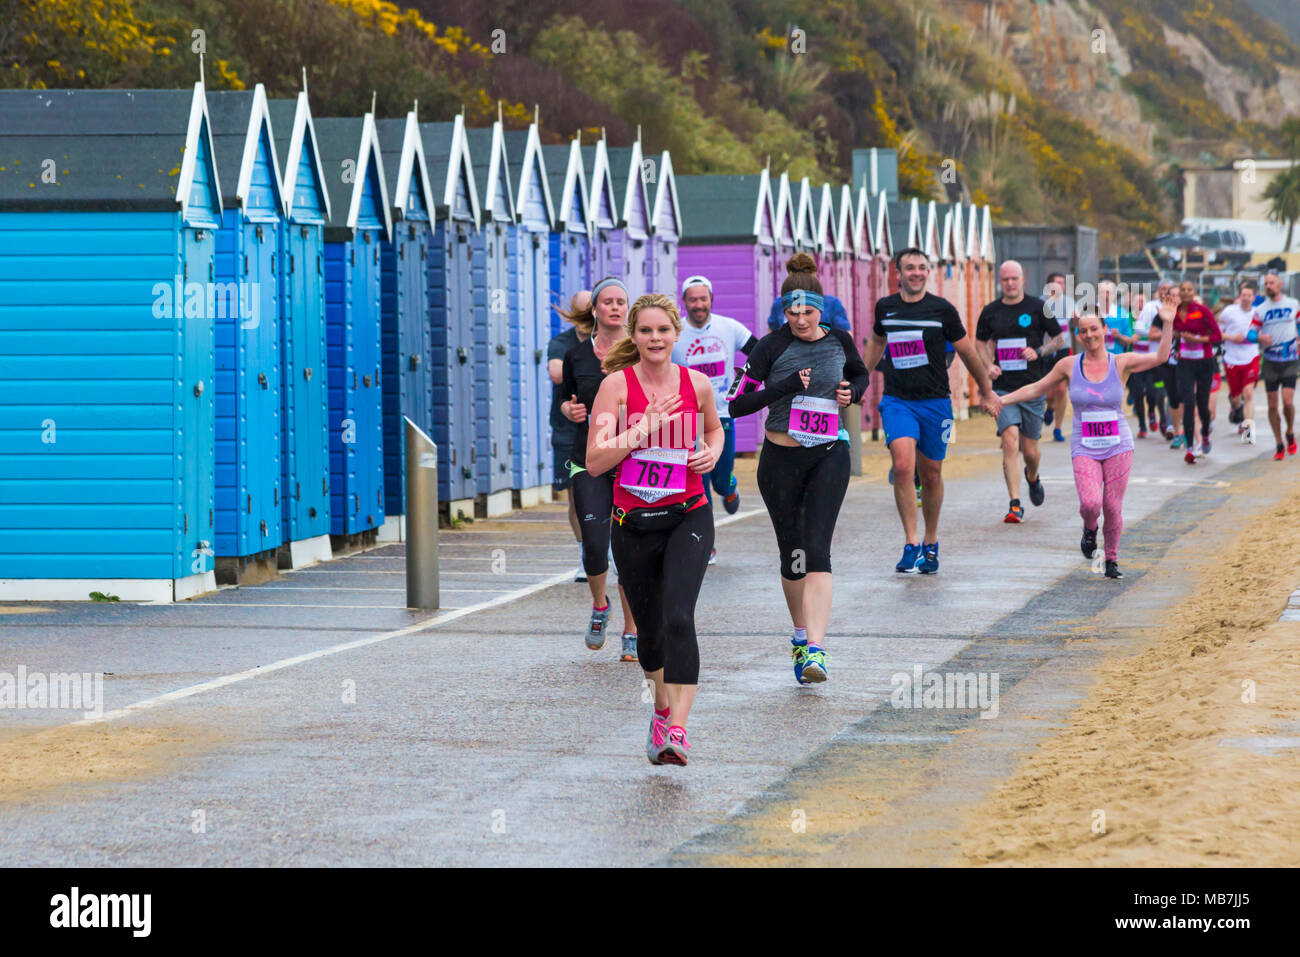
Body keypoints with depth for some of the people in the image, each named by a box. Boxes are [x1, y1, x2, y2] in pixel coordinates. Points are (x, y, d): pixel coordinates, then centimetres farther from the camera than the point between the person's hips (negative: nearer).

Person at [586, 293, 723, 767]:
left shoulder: (697, 384, 1)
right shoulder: (617, 385, -6)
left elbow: (715, 428, 24)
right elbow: (594, 461, -12)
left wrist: (712, 452, 2)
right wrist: (646, 426, -19)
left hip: (688, 518, 0)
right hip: (633, 522, 1)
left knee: (678, 618, -19)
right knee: (649, 628, 13)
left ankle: (676, 729, -23)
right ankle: (662, 707, 41)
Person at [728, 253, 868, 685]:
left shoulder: (839, 341, 2)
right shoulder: (772, 346, -8)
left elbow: (860, 374, 23)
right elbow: (736, 403, -12)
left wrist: (852, 392, 1)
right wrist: (786, 387, -22)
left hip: (829, 457, 0)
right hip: (781, 459, 0)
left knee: (817, 551, -14)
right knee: (793, 556, 8)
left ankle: (815, 650, -23)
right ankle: (801, 634, 32)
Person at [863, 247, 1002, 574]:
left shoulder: (942, 309, -2)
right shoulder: (885, 307, 4)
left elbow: (967, 352, 9)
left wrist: (987, 391, 17)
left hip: (935, 401, 0)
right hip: (896, 401, 0)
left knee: (931, 475, 8)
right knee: (903, 466, -19)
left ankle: (931, 544, 26)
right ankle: (911, 544, -16)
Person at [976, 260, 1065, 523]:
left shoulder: (1037, 307, 1)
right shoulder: (991, 312, 6)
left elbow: (1059, 338, 8)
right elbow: (982, 343, 19)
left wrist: (1039, 352, -10)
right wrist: (988, 365, 0)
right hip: (1003, 388, 1)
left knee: (1029, 450, 6)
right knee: (1010, 442, -16)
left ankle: (1033, 477, 42)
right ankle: (1015, 504, -14)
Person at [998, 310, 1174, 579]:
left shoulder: (1120, 363, 1)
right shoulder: (1070, 365, 3)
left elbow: (1160, 357, -7)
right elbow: (1036, 388, 12)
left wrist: (1167, 323, -18)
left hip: (1118, 447, 0)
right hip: (1084, 449, 0)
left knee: (1113, 507, -2)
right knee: (1090, 503, -19)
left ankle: (1112, 560, 18)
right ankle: (1090, 529, 16)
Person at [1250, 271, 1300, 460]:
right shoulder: (1260, 310, 1)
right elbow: (1250, 332, 0)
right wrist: (1259, 338, -21)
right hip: (1270, 362, 1)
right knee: (1272, 405, 1)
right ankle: (1279, 445, 13)